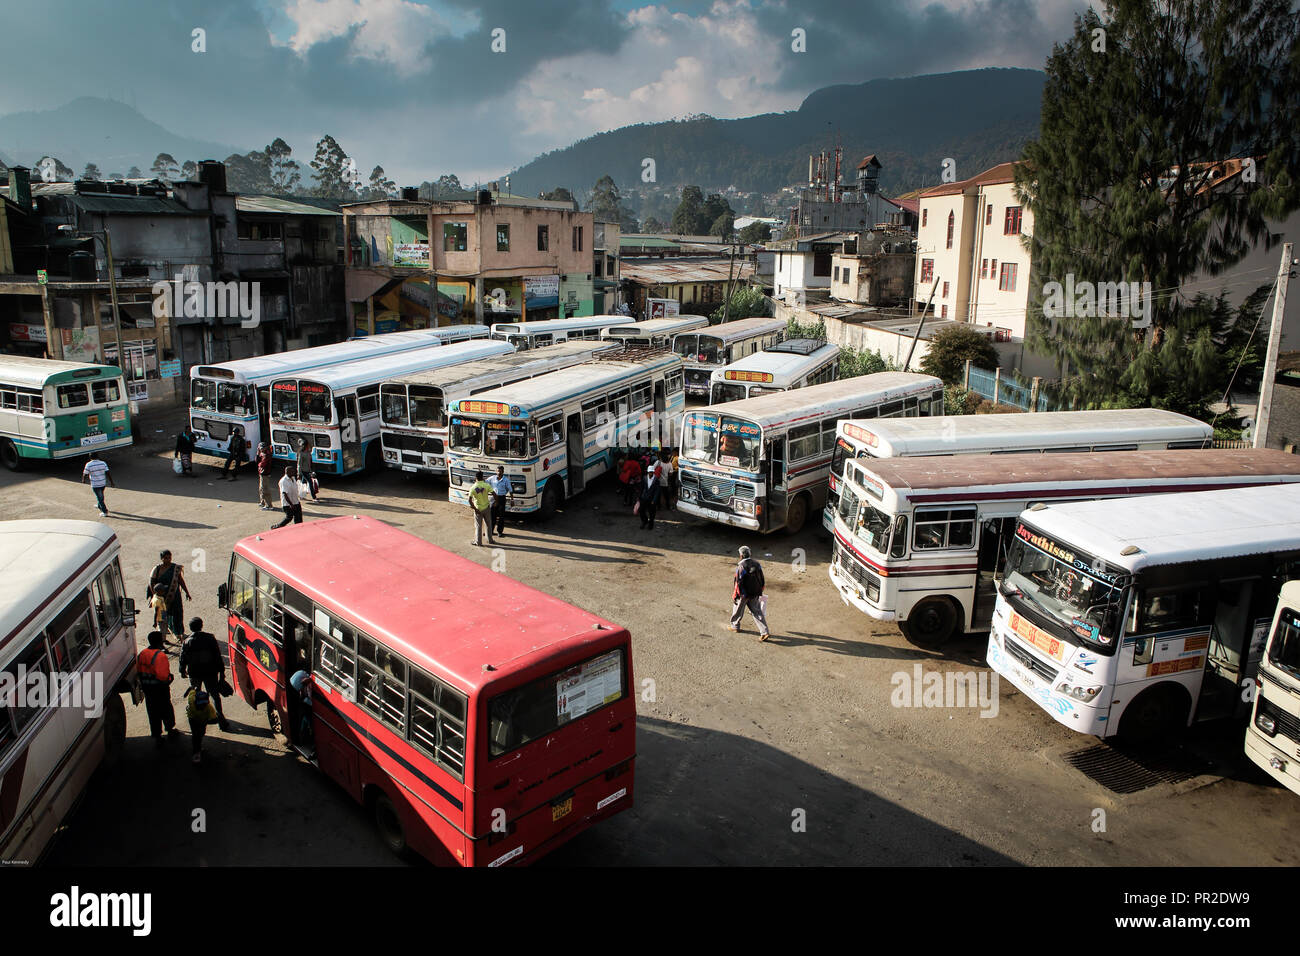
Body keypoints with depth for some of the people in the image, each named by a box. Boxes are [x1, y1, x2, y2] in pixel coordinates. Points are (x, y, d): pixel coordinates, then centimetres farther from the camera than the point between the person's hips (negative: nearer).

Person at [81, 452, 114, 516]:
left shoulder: (89, 465, -13)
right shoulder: (103, 463, -5)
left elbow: (85, 474, -7)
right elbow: (108, 473, -7)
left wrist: (83, 480, 14)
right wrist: (112, 482, -2)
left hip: (95, 485, -4)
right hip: (103, 483, 4)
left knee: (99, 497, 3)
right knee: (101, 495, 26)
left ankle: (105, 511, 2)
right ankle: (100, 506, 46)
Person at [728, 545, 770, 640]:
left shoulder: (741, 566, -19)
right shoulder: (757, 564, 1)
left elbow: (738, 582, -19)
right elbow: (762, 580, 9)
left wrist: (734, 596, -10)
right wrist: (760, 592, 21)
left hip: (744, 594, -5)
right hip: (755, 594, 5)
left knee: (738, 609, 17)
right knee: (757, 612, 9)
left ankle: (735, 626, 37)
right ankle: (764, 632, 1)